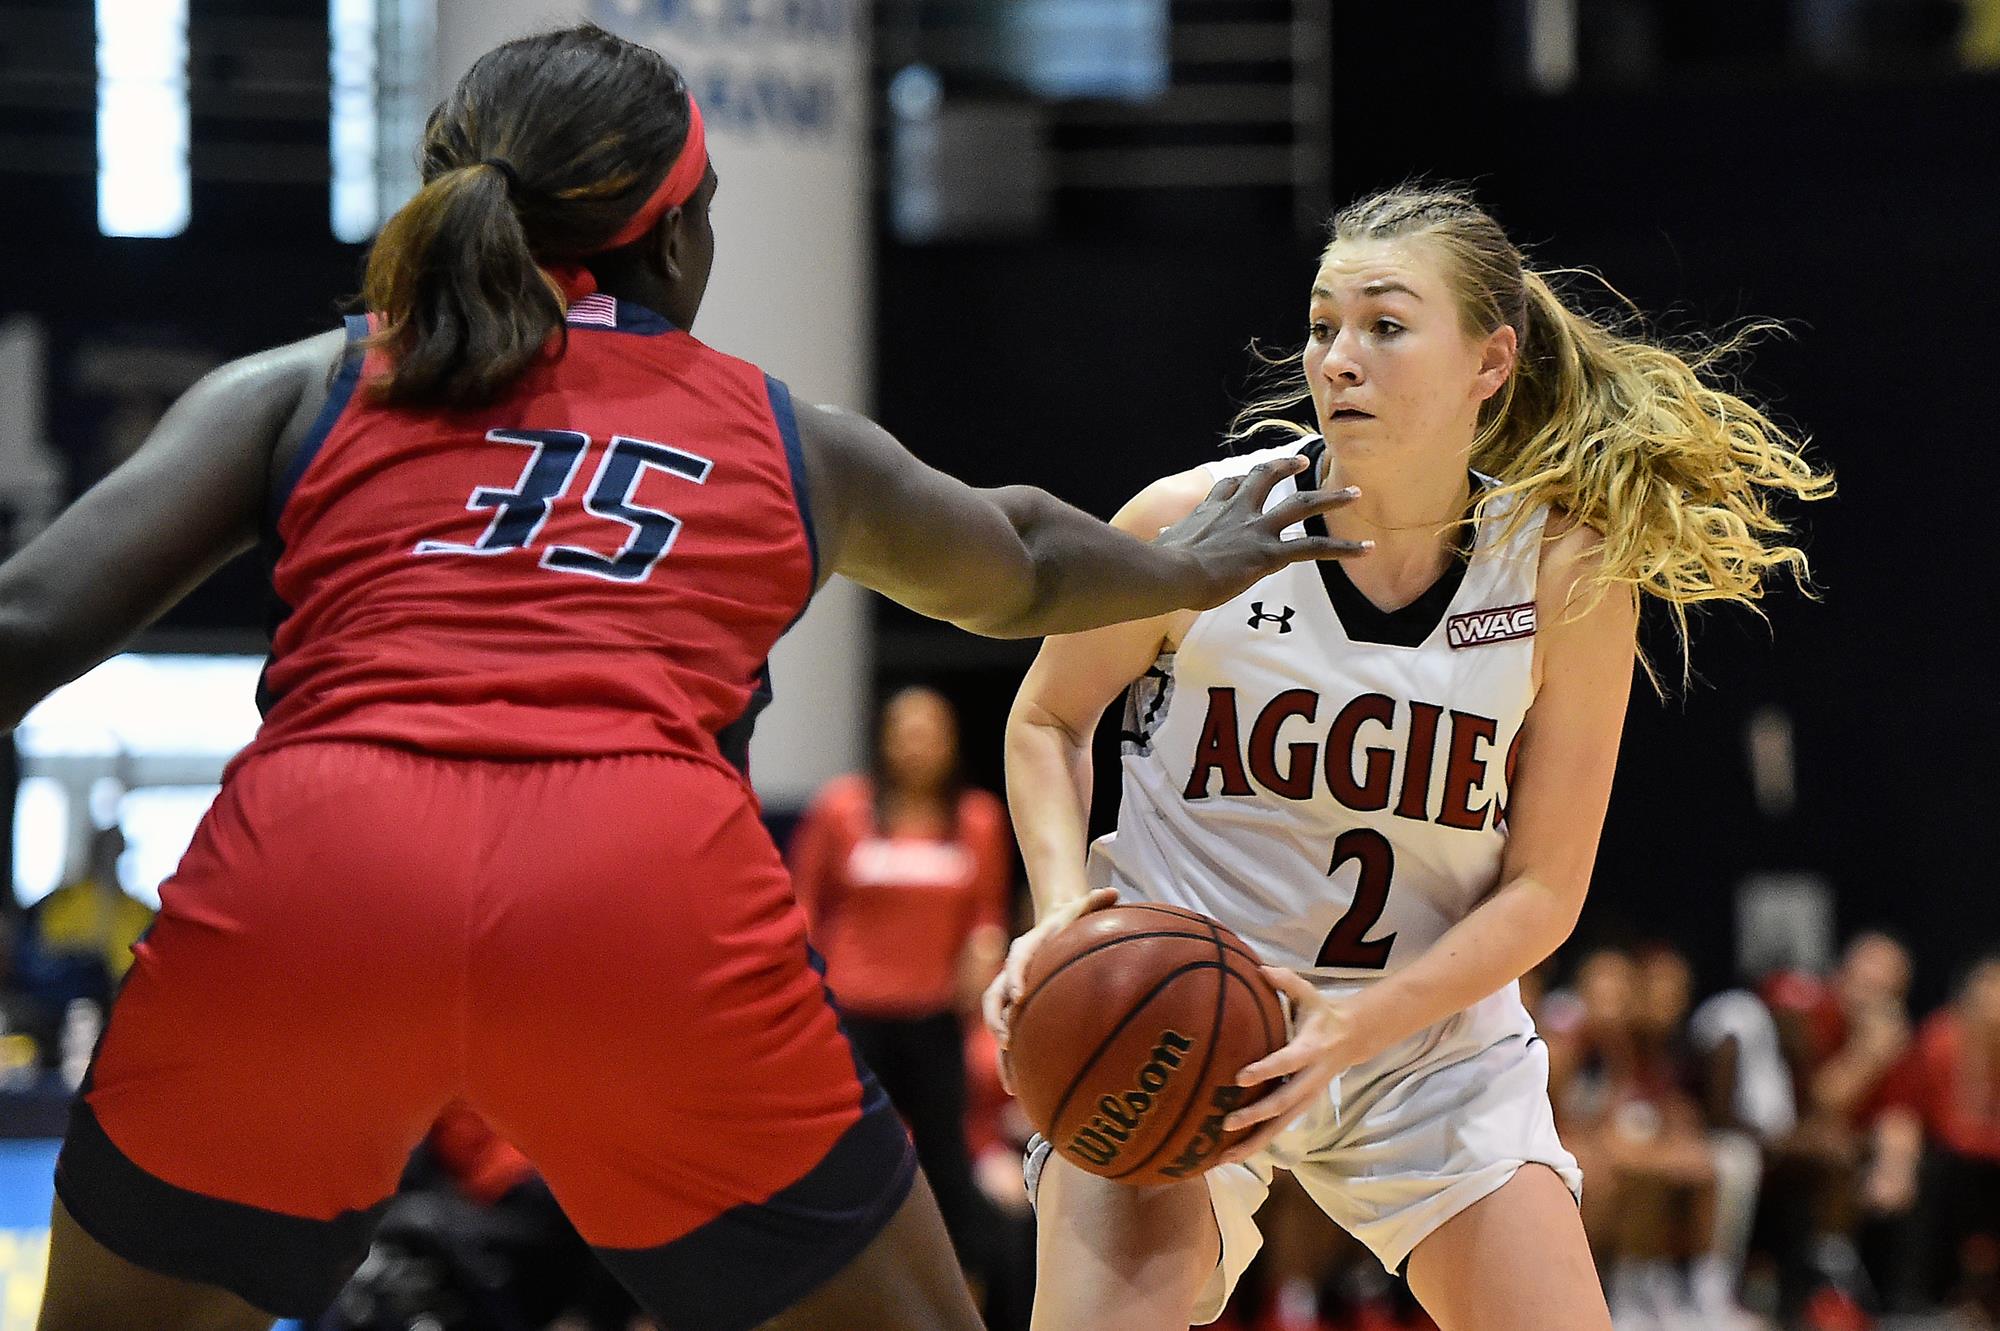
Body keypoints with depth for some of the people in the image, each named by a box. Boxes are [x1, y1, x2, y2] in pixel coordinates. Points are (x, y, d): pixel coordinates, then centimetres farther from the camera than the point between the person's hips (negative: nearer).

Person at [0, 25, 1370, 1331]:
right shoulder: (788, 441, 27)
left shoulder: (306, 386, 22)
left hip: (306, 871, 0)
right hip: (651, 891, 0)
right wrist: (1183, 569, 68)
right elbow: (1017, 568, 48)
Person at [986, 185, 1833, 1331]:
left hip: (1433, 1025, 2)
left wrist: (1355, 1029, -21)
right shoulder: (1192, 522, -13)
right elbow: (1048, 720, 5)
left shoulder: (1571, 572, -11)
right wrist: (1063, 909, -14)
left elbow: (1543, 890, -6)